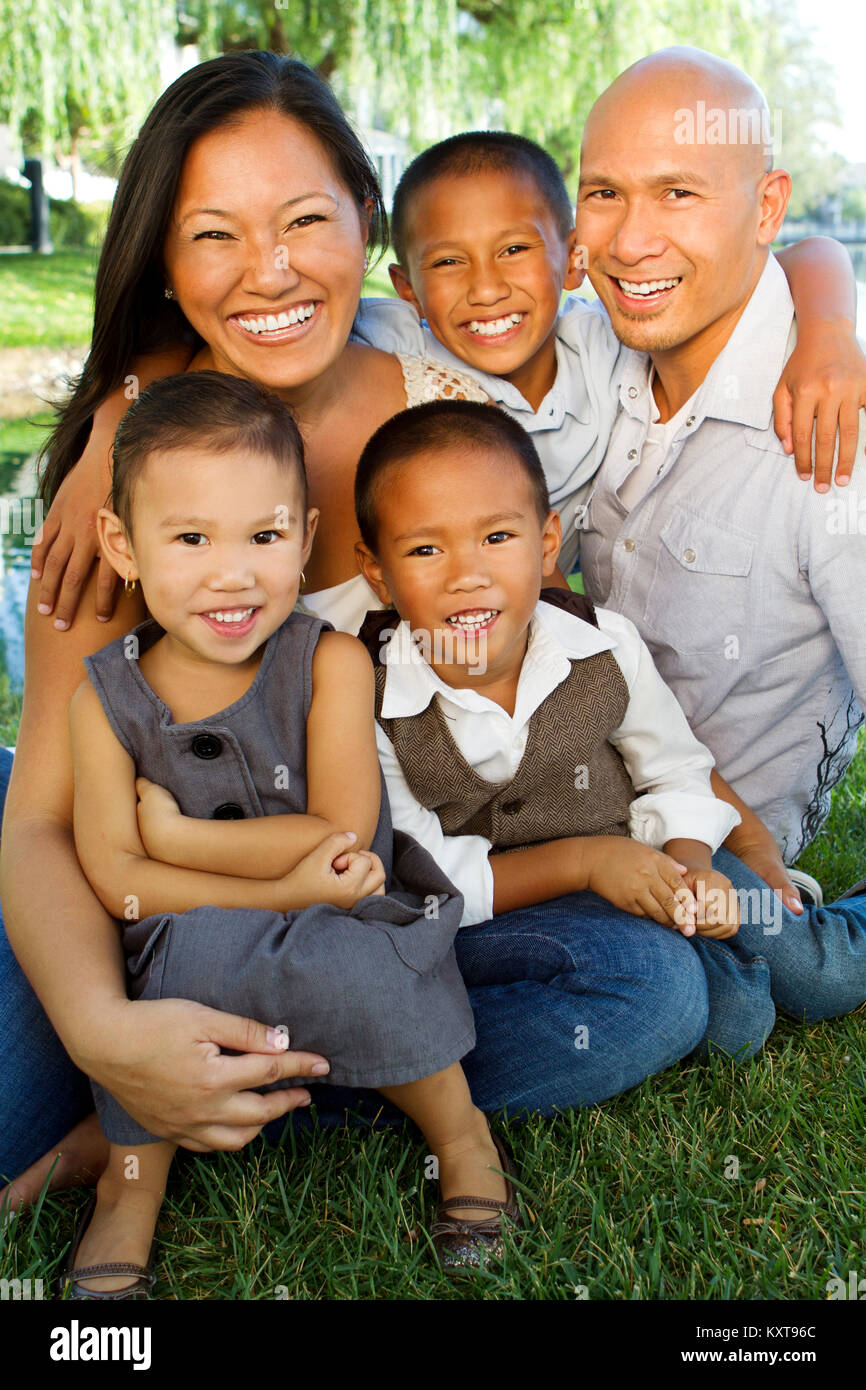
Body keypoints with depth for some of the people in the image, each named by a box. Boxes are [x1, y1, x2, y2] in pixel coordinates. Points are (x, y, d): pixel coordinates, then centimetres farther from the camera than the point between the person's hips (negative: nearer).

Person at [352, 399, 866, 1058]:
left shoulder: (607, 647, -12)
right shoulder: (368, 702, -19)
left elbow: (676, 774, 4)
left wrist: (687, 864, -17)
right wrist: (580, 860, -25)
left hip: (630, 859, 3)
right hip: (489, 916, -3)